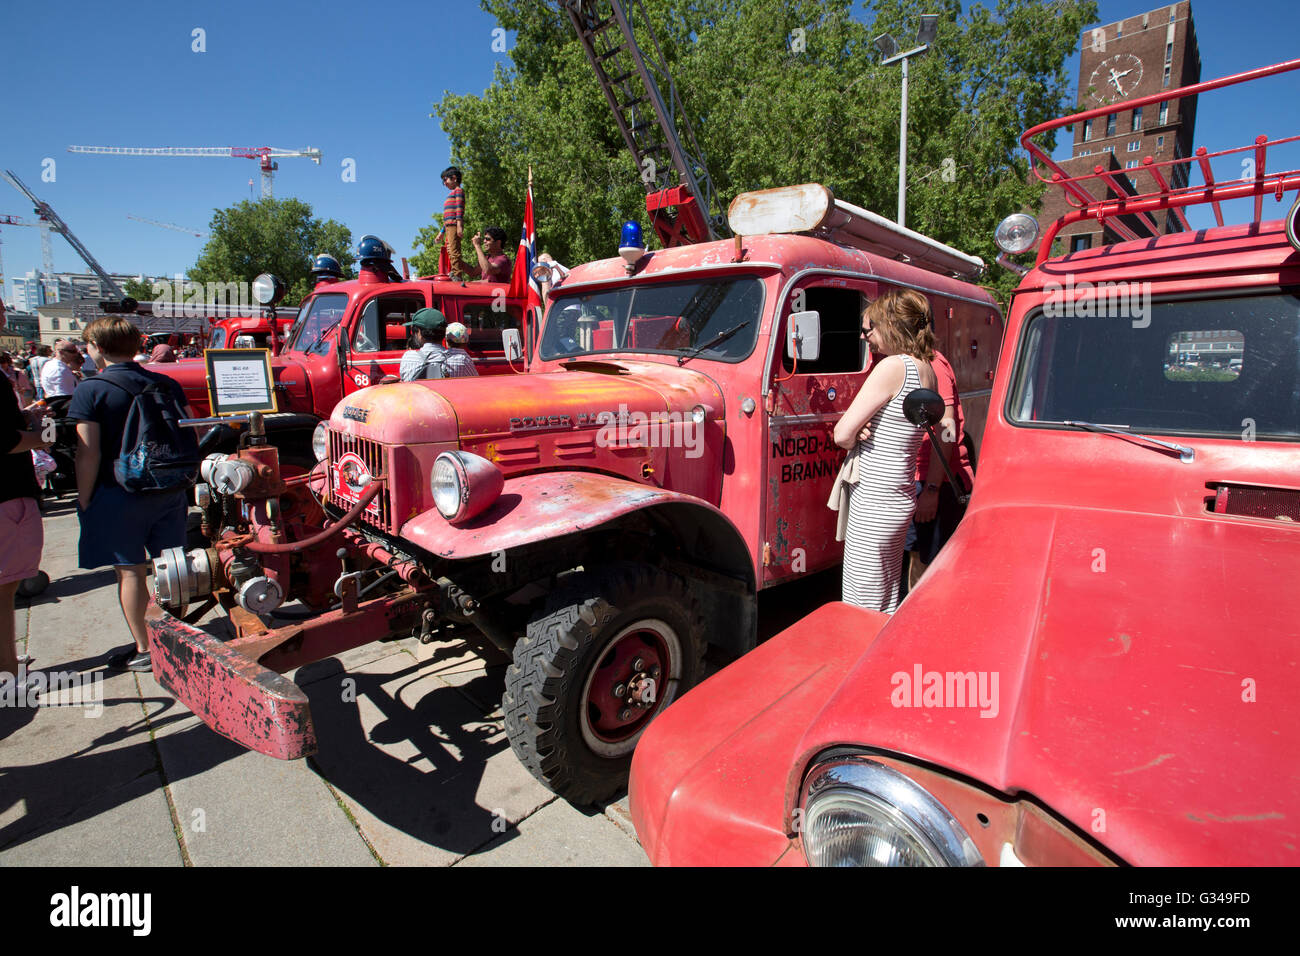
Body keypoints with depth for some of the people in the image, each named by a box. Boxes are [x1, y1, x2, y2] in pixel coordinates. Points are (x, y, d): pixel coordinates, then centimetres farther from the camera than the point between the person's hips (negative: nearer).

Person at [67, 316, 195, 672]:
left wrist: (84, 501, -5)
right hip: (169, 491, 5)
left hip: (118, 494, -4)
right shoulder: (166, 384, 4)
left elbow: (89, 453, -14)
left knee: (130, 571, 4)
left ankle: (143, 649, 10)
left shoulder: (90, 390, -10)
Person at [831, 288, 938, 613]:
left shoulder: (892, 366, -16)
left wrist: (855, 439, 4)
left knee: (861, 608, 1)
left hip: (873, 500, -9)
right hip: (900, 497, 9)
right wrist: (862, 431, -5)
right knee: (888, 605, 20)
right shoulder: (926, 370, 9)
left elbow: (842, 433, -18)